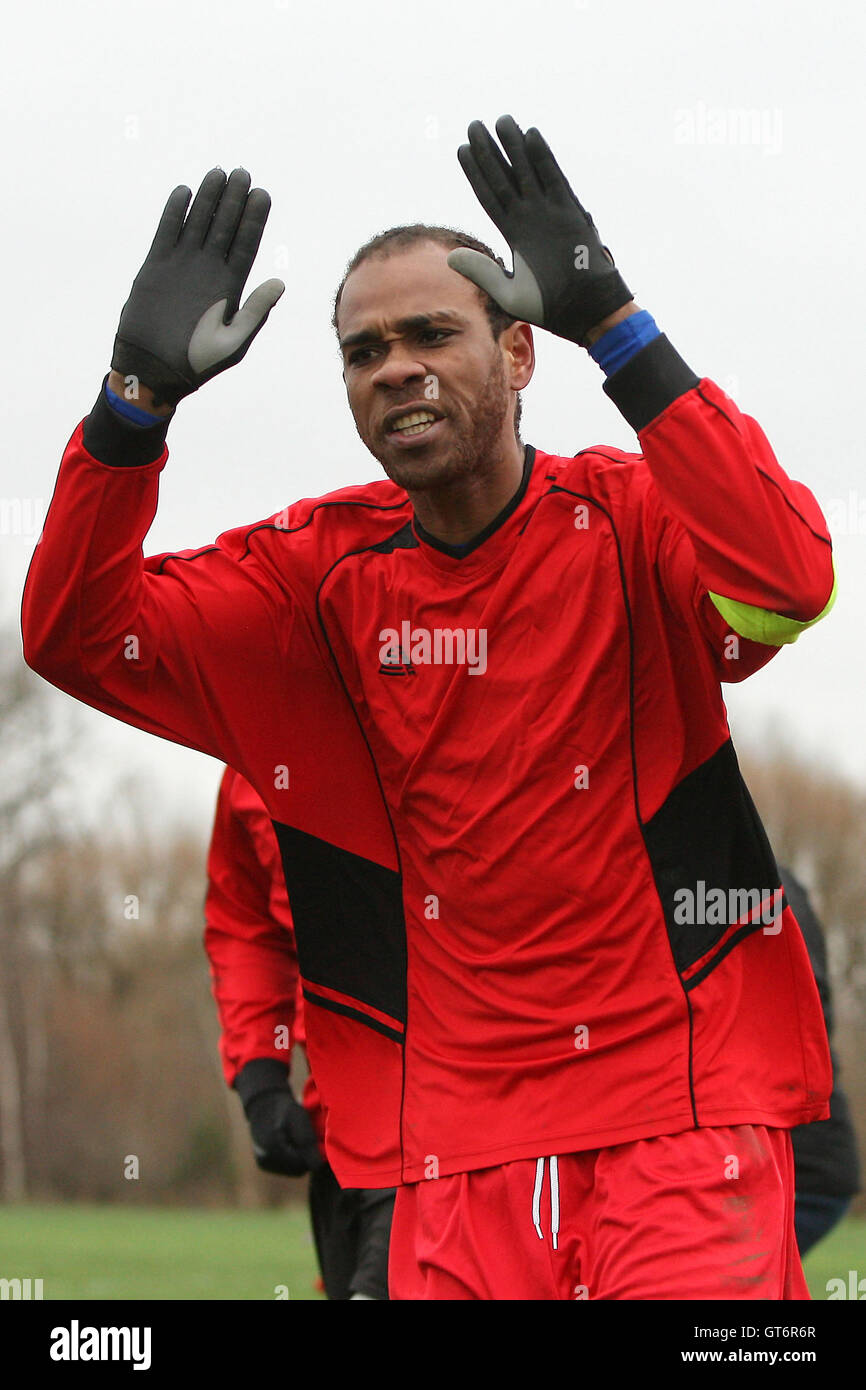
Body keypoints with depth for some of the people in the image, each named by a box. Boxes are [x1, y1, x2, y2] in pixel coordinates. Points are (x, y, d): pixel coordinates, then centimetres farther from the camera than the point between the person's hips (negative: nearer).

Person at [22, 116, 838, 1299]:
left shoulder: (627, 522, -1)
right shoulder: (318, 572, 8)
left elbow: (790, 582, -23)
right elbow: (79, 636, 0)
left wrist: (616, 329, -26)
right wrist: (139, 395, -13)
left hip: (680, 1116, -3)